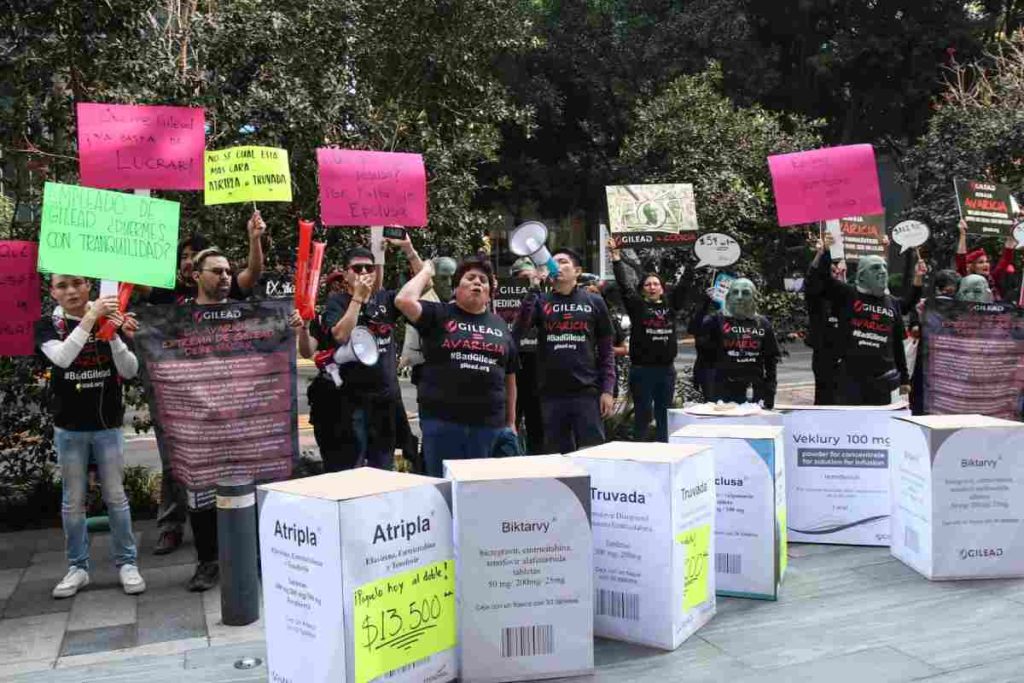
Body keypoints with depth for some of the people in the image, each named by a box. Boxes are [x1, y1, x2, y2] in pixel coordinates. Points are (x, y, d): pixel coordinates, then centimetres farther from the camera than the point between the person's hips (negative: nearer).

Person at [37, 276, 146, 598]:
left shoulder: (109, 318, -1)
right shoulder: (47, 325, -2)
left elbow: (130, 371, -8)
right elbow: (61, 357, -23)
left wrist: (113, 335, -23)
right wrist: (89, 318, -31)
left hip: (108, 424, 0)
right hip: (69, 427, 0)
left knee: (116, 497, 4)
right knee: (73, 501, 7)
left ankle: (127, 563, 12)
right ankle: (77, 567, 18)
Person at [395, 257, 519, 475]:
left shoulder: (500, 326, 13)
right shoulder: (439, 315, 4)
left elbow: (509, 378, 17)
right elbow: (404, 301, -15)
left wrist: (511, 423, 15)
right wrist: (427, 271, 1)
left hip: (490, 424, 3)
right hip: (442, 422, -3)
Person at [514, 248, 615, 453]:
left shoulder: (594, 303, 6)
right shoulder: (541, 301, 8)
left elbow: (606, 350, 6)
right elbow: (518, 331, -10)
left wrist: (607, 389, -3)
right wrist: (533, 289, -12)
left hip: (587, 392, -1)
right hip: (551, 393, 1)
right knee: (559, 455, 10)